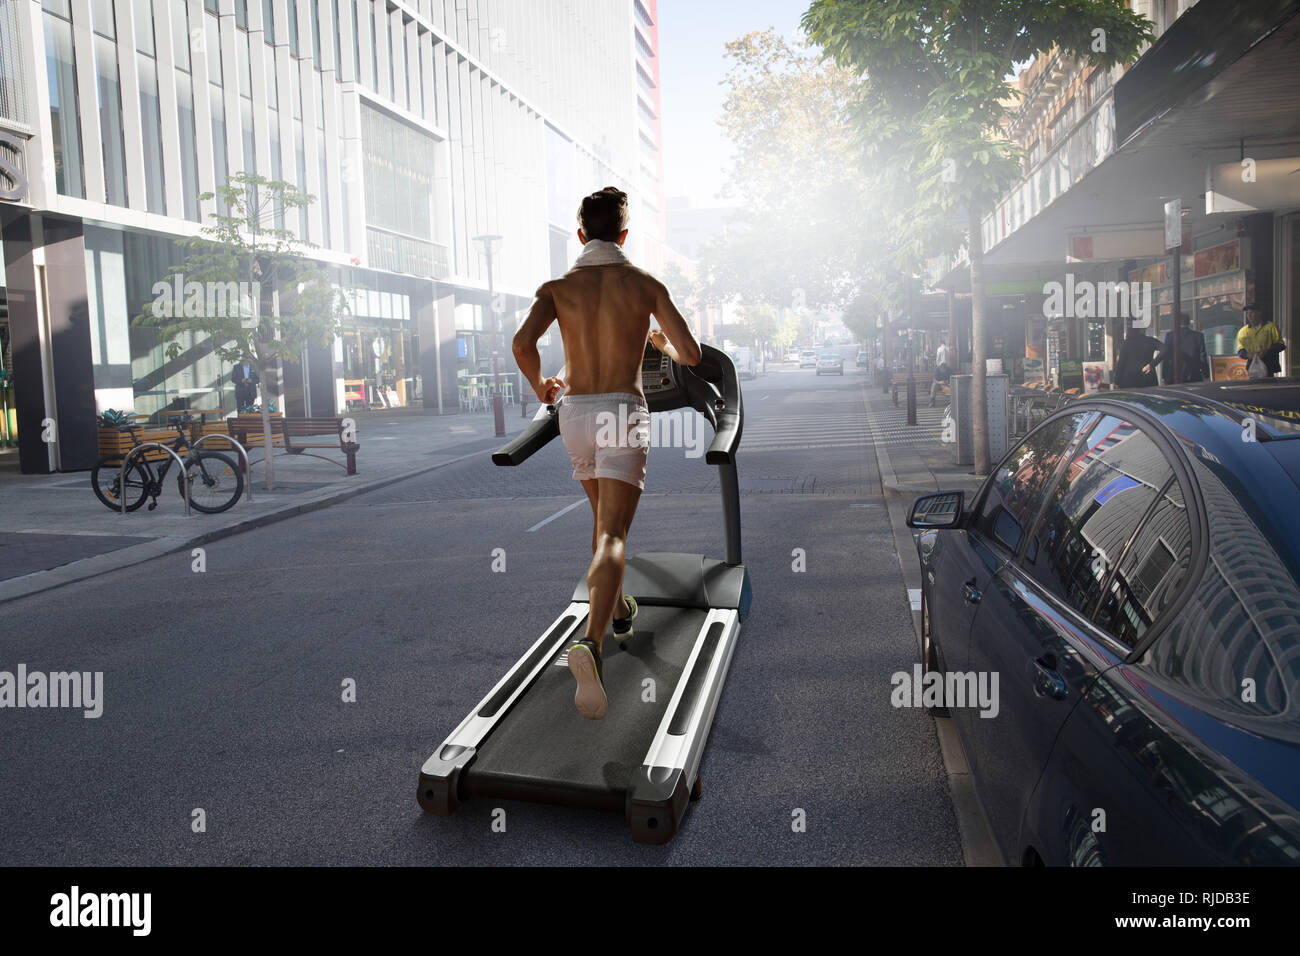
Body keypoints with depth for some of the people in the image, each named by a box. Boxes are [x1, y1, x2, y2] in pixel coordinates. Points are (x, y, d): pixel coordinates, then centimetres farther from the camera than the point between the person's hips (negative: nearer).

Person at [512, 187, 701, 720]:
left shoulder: (557, 286, 4)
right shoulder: (645, 284, 2)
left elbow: (523, 344, -13)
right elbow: (691, 355, 2)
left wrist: (539, 387, 7)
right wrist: (661, 342, 25)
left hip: (575, 413, 3)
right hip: (624, 413, -3)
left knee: (603, 518, 26)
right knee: (611, 535, -10)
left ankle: (619, 611, 43)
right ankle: (590, 644, -32)